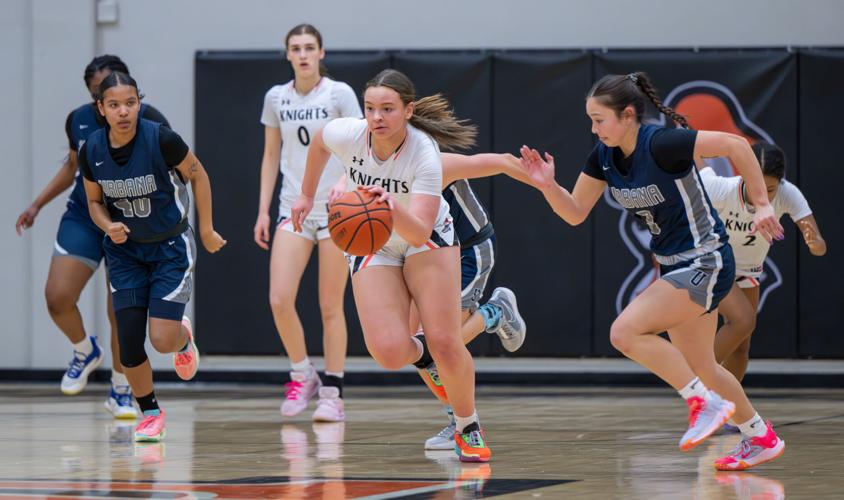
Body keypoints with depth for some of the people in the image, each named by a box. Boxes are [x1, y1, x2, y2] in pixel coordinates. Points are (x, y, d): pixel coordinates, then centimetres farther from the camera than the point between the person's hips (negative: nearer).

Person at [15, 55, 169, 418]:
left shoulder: (148, 122, -13)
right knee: (58, 298, -10)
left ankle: (120, 392, 18)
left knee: (121, 313, -2)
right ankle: (85, 352, 22)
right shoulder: (78, 120, -1)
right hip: (83, 219, 3)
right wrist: (37, 205, 14)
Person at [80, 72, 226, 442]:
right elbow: (95, 202, 5)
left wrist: (206, 230, -1)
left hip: (171, 247, -3)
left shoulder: (161, 139, -22)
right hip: (126, 250, 3)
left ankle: (183, 337, 25)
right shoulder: (92, 151, -11)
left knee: (163, 339, -14)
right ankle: (150, 413, 17)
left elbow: (198, 176, -6)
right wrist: (109, 226, -16)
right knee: (129, 340, -5)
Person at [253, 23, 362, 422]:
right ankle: (303, 376, 11)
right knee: (279, 299, -10)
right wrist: (263, 210, 10)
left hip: (335, 209, -3)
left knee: (330, 306, -1)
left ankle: (332, 393, 8)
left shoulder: (339, 94, -4)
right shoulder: (276, 98, 7)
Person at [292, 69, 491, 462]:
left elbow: (420, 233, -39)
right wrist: (307, 196, 12)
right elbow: (319, 141, 3)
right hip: (372, 247, 2)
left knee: (445, 343, -15)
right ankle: (420, 354, 21)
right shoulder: (346, 134, -24)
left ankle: (468, 429, 10)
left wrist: (395, 210, -58)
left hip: (427, 239, -2)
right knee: (389, 352, -18)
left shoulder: (424, 155, -31)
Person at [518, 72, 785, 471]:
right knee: (700, 369, 15)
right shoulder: (604, 155, 0)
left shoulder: (661, 144, -23)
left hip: (706, 264, -9)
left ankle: (706, 403, -11)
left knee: (625, 331, -20)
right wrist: (548, 186, -13)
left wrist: (761, 205, -20)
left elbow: (735, 145, -22)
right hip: (674, 267, 9)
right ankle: (761, 438, 32)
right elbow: (575, 213, 5)